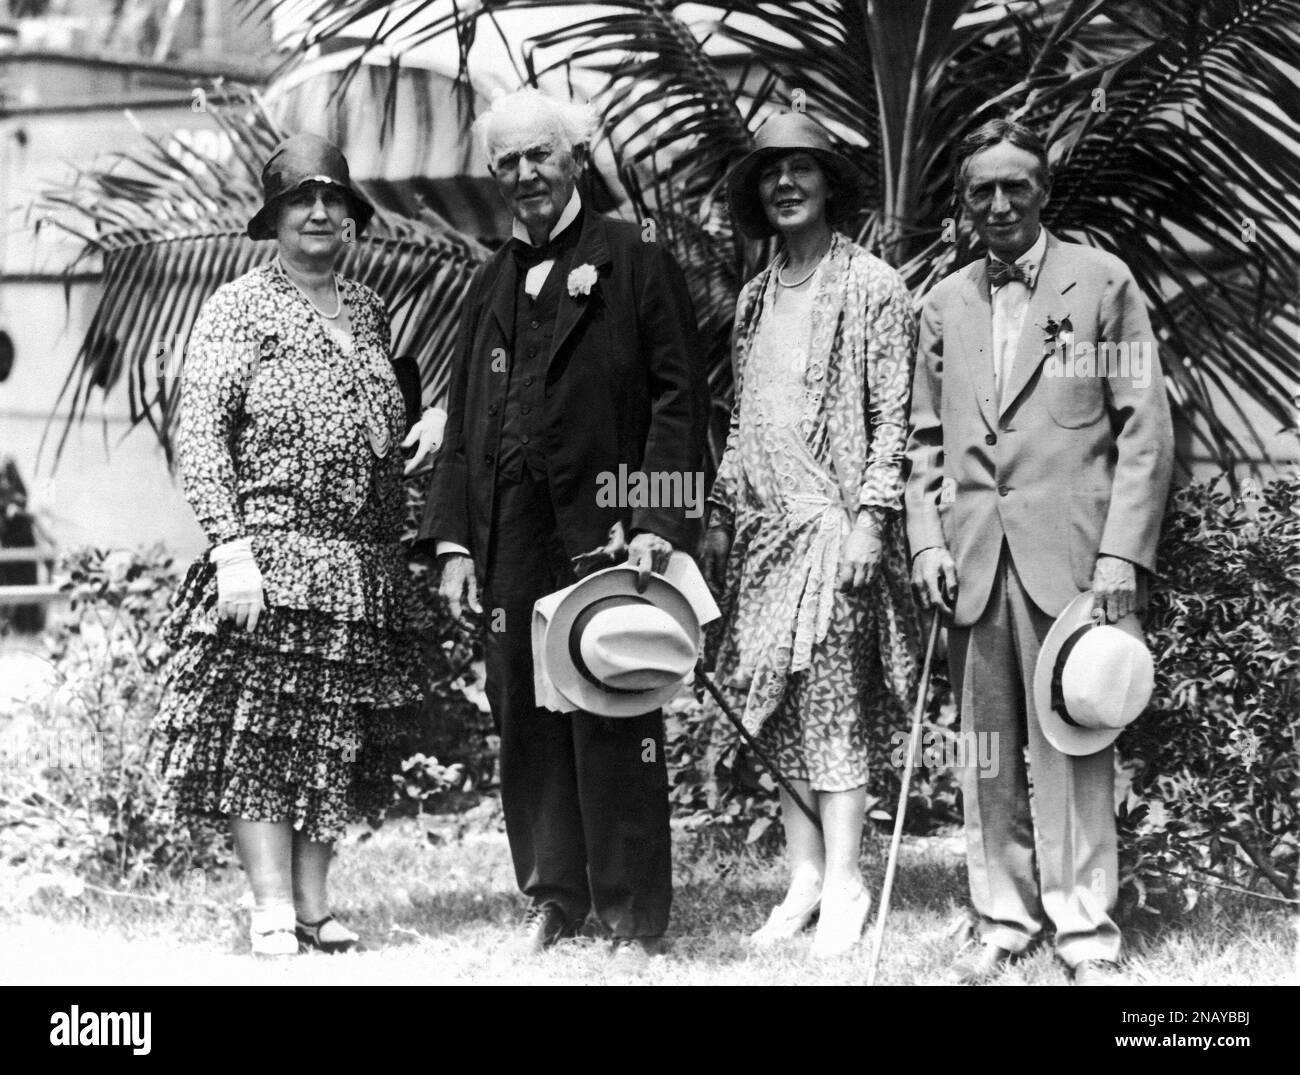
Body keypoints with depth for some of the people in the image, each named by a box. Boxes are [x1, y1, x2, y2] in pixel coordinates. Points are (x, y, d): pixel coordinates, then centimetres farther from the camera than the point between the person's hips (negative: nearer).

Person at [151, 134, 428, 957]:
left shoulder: (369, 311, 15)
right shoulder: (238, 310, -1)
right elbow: (200, 440, -8)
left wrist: (399, 545, 12)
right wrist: (234, 547, -17)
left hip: (365, 567, 5)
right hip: (271, 556, -5)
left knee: (337, 738, 6)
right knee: (260, 733, -6)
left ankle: (315, 904, 12)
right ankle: (272, 909, -2)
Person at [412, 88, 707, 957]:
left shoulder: (636, 264, 1)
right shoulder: (493, 284, 19)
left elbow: (678, 398, -5)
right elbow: (463, 421, 18)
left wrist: (657, 523, -14)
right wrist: (454, 539, 9)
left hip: (604, 529, -5)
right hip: (512, 542, 5)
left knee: (613, 727, -4)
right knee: (525, 723, 6)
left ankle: (635, 918, 3)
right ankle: (553, 901, 16)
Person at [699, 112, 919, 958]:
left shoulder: (873, 286, -3)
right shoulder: (757, 296, 15)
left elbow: (892, 416, -7)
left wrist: (869, 518, -15)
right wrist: (719, 519, 14)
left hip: (835, 522, -6)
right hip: (765, 524, 6)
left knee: (829, 704, -8)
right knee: (780, 710, 6)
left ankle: (843, 885, -2)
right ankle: (804, 876, 12)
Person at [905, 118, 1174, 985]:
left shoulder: (1102, 282, 1)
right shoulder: (946, 303, 14)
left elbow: (1145, 427, -2)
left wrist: (1122, 554, -10)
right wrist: (927, 541, 3)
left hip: (1069, 550, -4)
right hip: (972, 555, 4)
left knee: (1071, 744, -3)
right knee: (987, 750, 7)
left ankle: (1086, 933, 4)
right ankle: (1004, 921, 16)